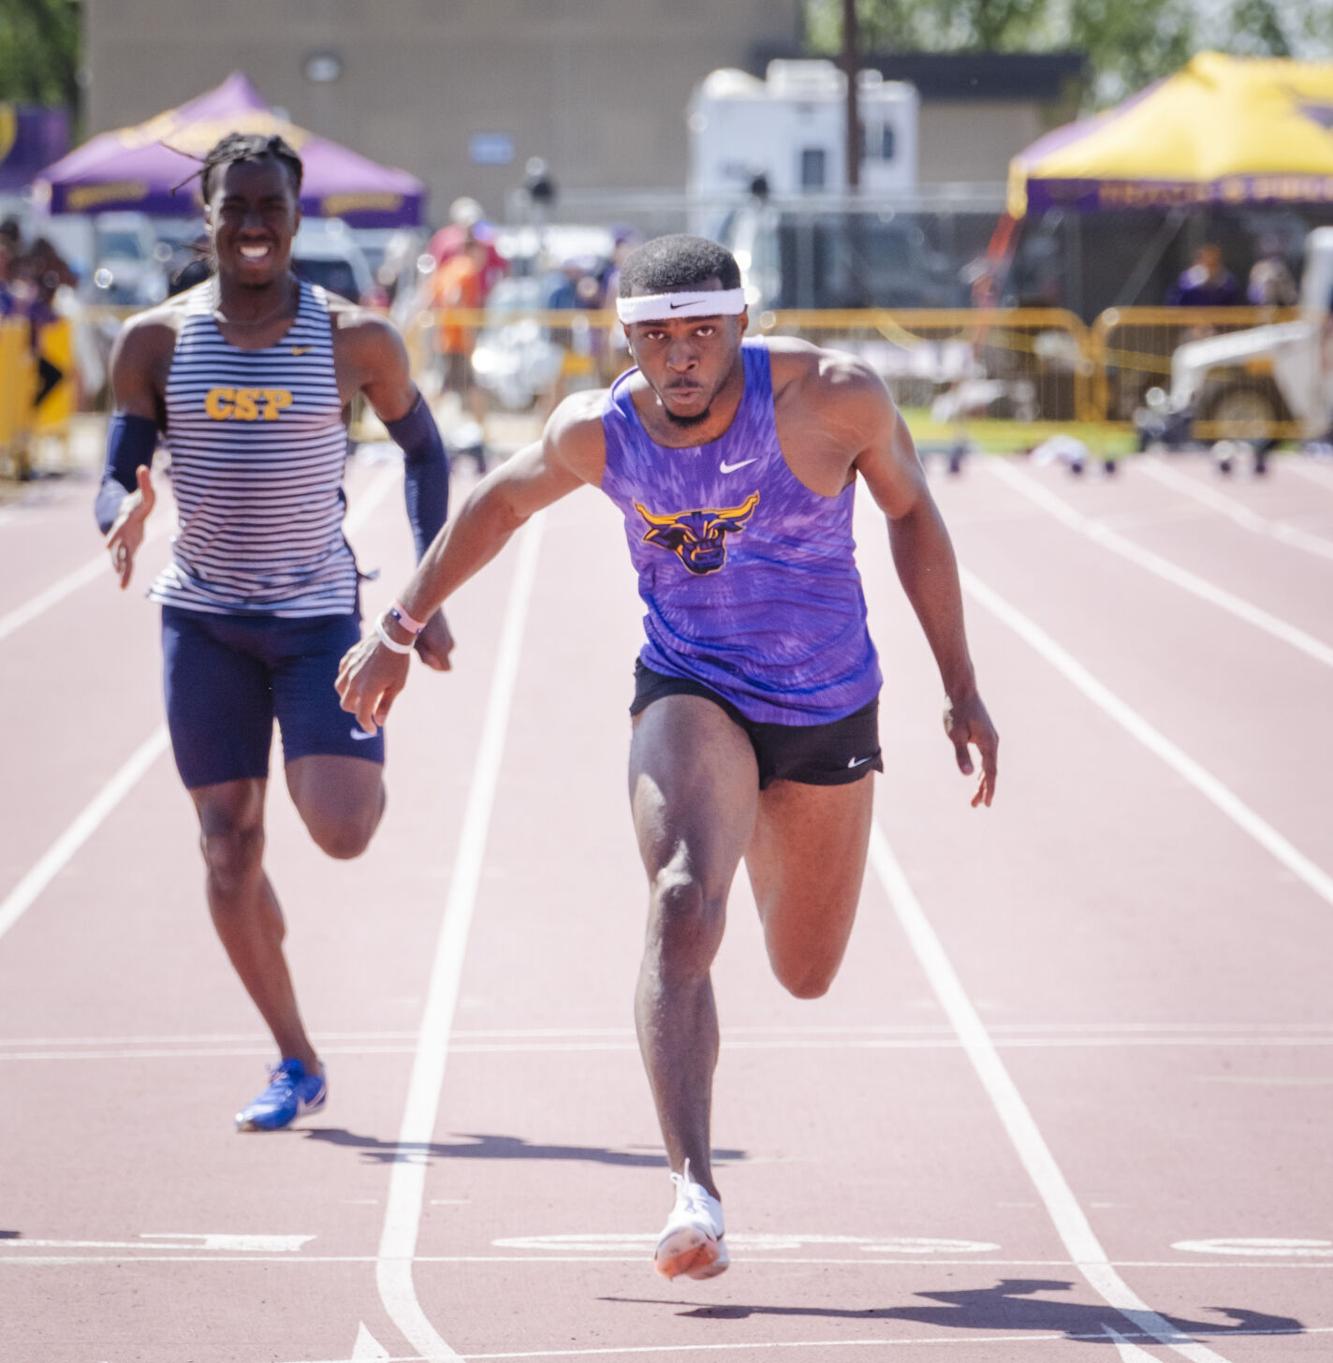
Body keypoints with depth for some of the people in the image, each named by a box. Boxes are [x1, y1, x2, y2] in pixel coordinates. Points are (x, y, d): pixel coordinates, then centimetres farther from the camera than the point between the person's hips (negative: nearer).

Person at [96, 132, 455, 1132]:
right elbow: (118, 479, 1)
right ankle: (296, 1064, 15)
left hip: (319, 614, -2)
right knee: (229, 846, 1)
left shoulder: (356, 339, -6)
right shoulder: (156, 340, -2)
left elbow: (424, 451, 8)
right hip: (204, 616, 2)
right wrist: (127, 517, -24)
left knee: (342, 830, -17)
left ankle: (356, 773, 23)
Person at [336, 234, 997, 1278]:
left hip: (828, 711, 1)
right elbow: (503, 502, 8)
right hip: (689, 694, 0)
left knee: (806, 976, 15)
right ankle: (695, 1193, -33)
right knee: (685, 908, -29)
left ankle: (768, 830, 52)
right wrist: (397, 631, 11)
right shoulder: (599, 432, -13)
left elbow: (912, 514, -4)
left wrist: (963, 690, -3)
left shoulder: (831, 397, -20)